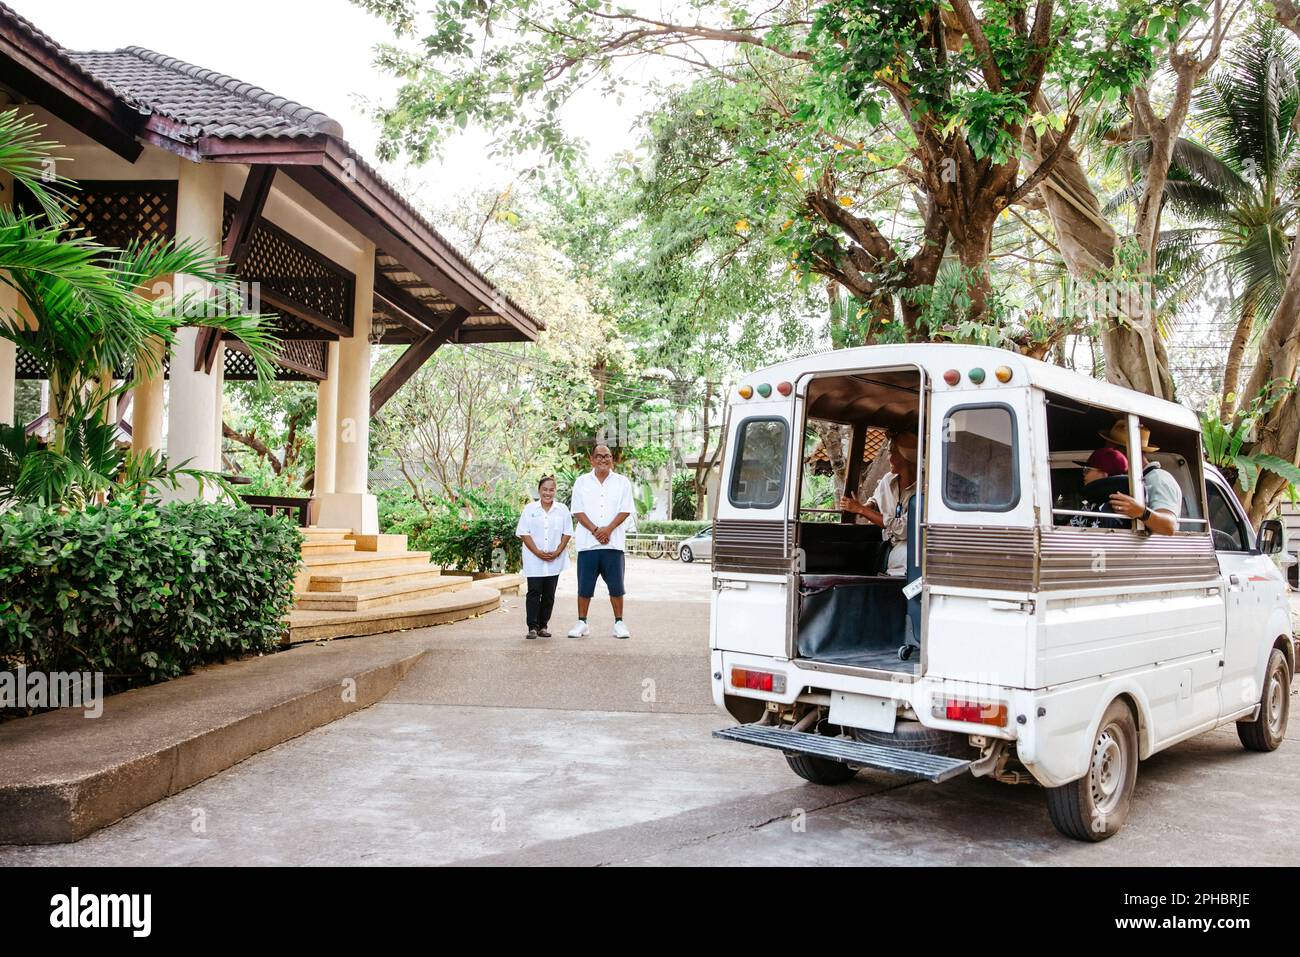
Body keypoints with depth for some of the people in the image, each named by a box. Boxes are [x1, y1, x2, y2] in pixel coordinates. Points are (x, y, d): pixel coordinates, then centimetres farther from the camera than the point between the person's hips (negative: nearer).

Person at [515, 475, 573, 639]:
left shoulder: (562, 509, 6)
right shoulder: (529, 509, 2)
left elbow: (567, 533, 5)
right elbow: (524, 533, -2)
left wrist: (557, 552, -8)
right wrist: (538, 552, -11)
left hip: (555, 560, 2)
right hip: (534, 560, -2)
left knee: (549, 594, 5)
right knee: (534, 592, -5)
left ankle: (543, 626, 14)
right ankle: (532, 627, -3)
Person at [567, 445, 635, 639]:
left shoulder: (622, 482, 8)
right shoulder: (582, 482, 8)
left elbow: (625, 510, 1)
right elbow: (578, 511, 2)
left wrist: (608, 529, -12)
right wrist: (595, 530, -10)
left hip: (613, 542, 0)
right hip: (587, 542, 0)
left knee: (616, 586, 1)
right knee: (584, 586, 3)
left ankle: (619, 623, 10)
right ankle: (582, 623, 12)